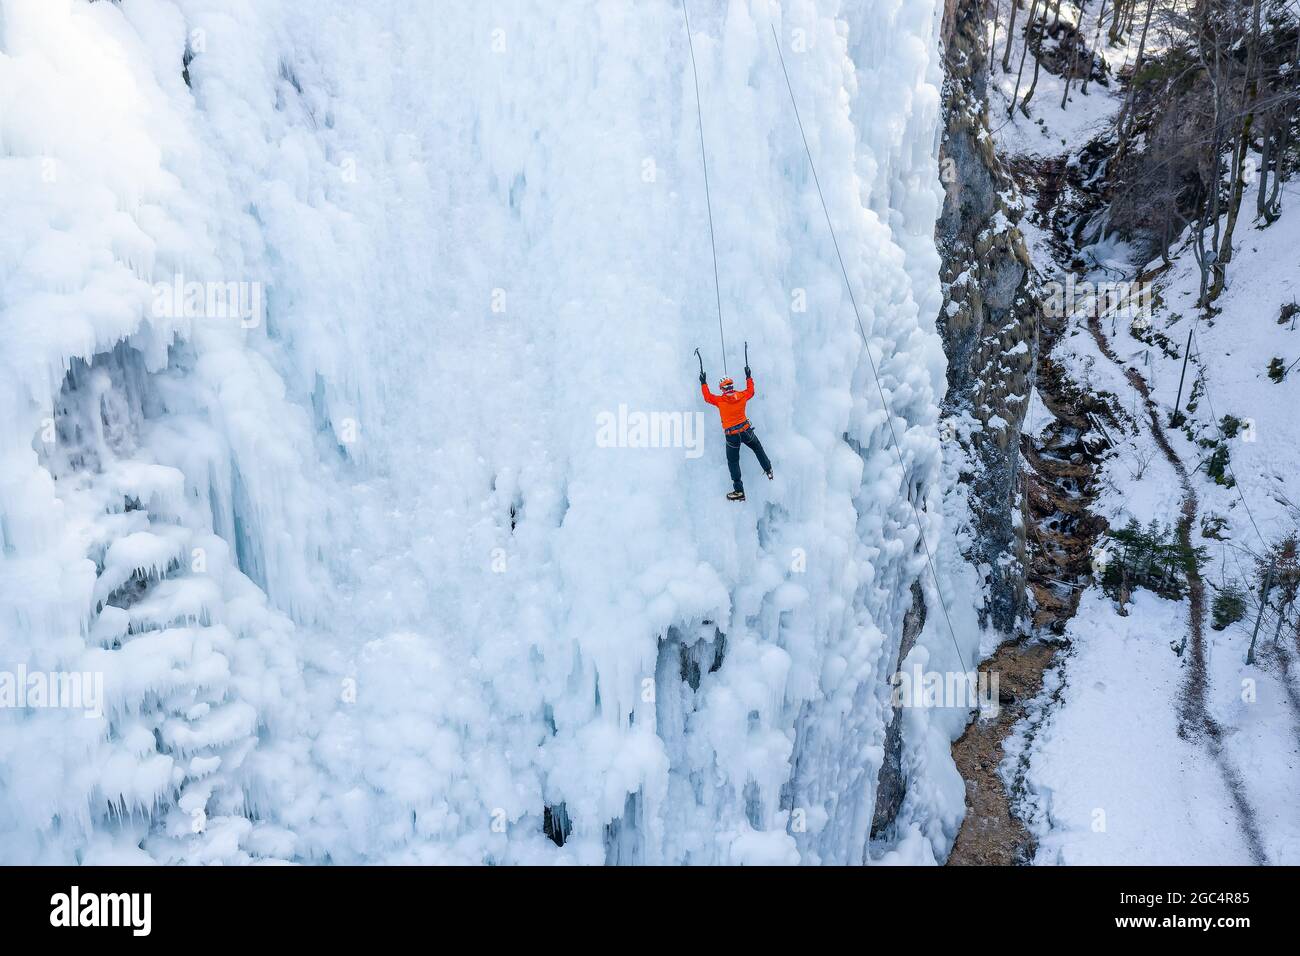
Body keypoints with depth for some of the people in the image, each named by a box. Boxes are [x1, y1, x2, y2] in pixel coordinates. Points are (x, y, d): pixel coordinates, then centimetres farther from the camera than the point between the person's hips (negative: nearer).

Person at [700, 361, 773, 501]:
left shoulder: (720, 400, -12)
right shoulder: (742, 396, -4)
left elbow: (708, 397, 5)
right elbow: (751, 391, 18)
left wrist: (704, 383, 14)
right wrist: (748, 377, 30)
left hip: (732, 436, -3)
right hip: (746, 431, 3)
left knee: (733, 462, 8)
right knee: (757, 448, 31)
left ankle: (739, 491, 6)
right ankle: (768, 471, 38)